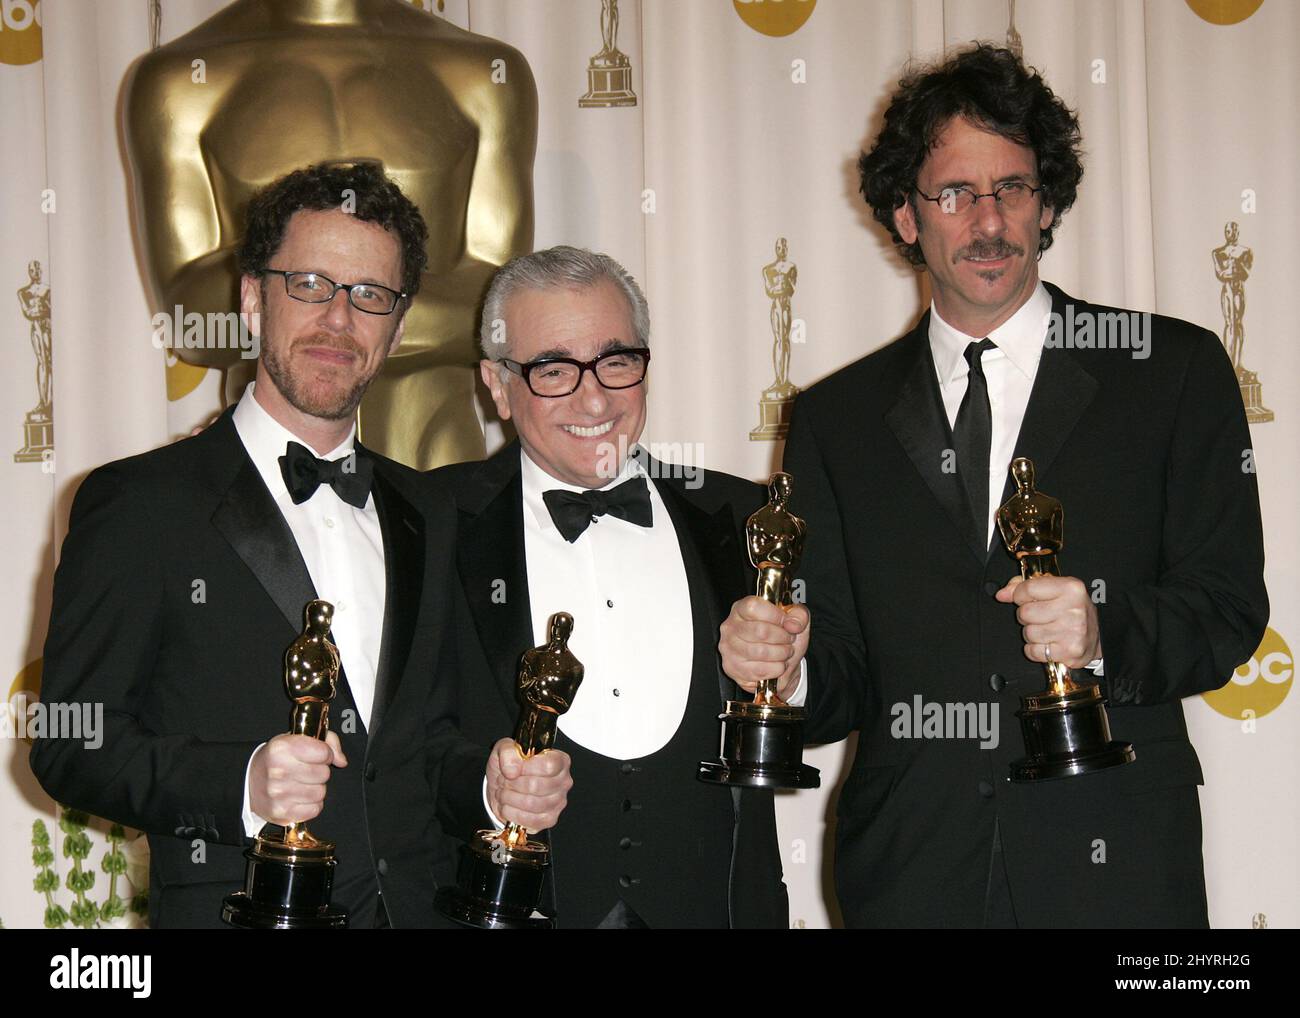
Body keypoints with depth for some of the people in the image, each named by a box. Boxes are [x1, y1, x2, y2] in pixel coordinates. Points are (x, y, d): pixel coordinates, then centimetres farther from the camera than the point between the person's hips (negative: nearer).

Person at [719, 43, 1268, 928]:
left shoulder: (1176, 372, 3)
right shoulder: (837, 420, 9)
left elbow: (1229, 607, -1)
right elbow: (843, 677, 8)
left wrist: (1106, 633, -20)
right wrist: (777, 665, -14)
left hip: (1115, 865, -1)